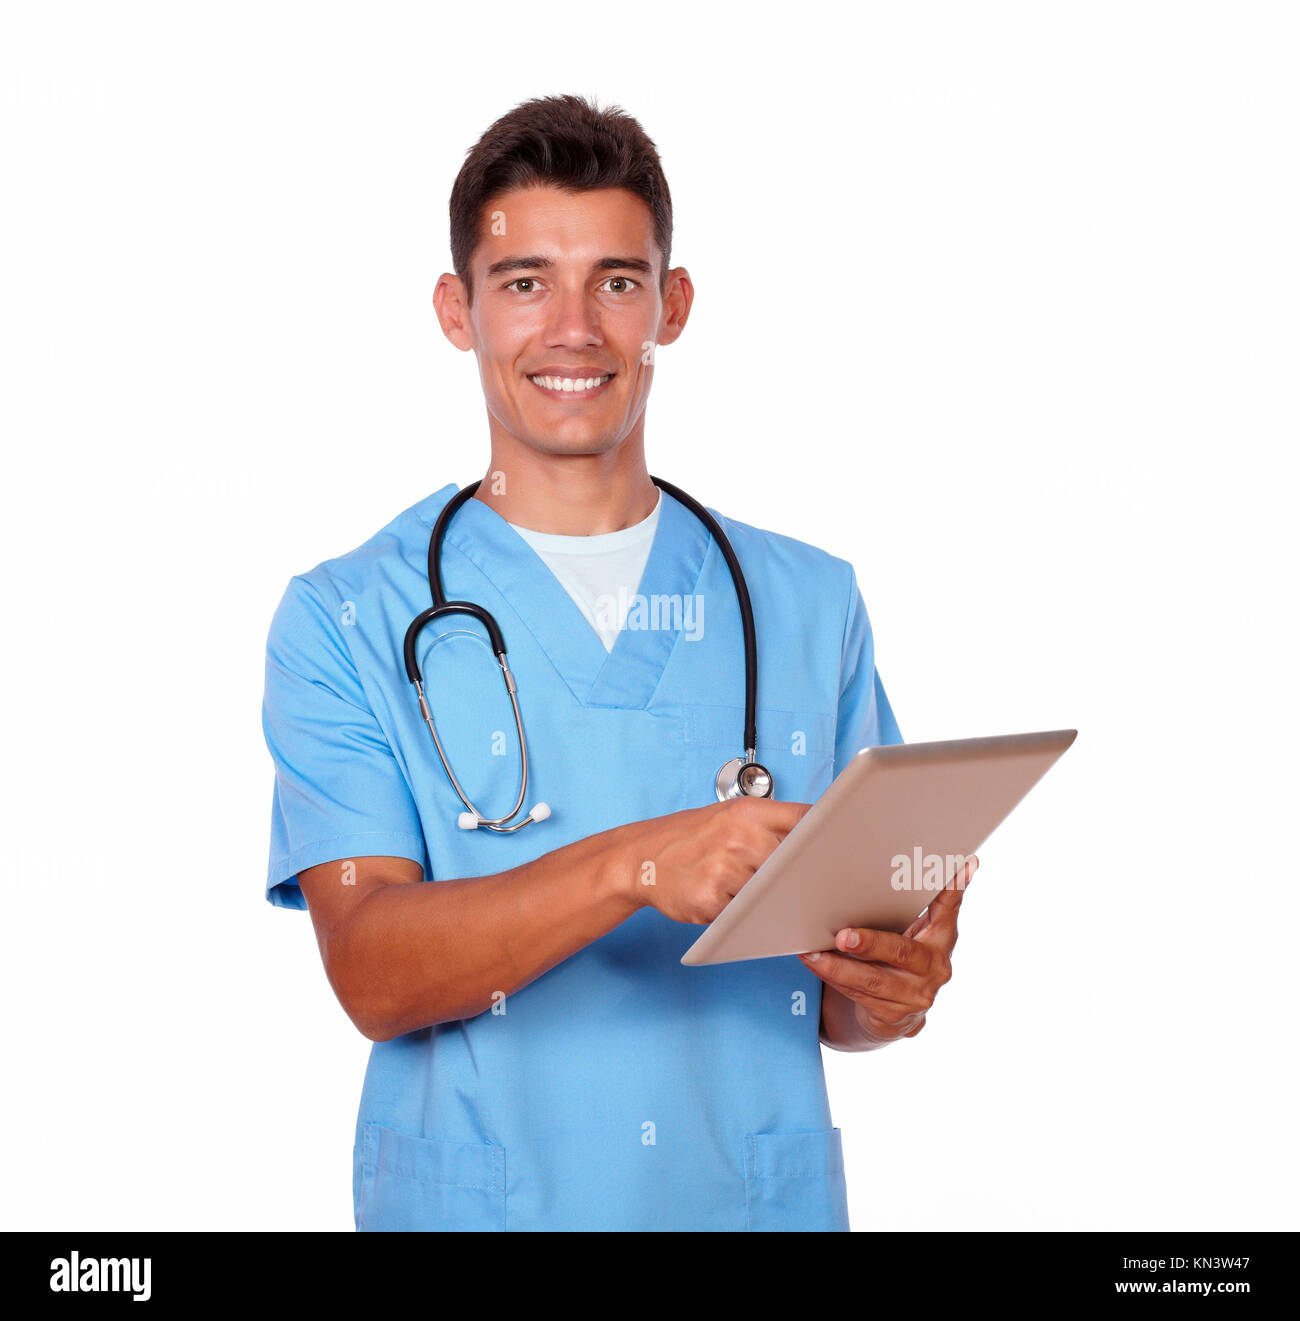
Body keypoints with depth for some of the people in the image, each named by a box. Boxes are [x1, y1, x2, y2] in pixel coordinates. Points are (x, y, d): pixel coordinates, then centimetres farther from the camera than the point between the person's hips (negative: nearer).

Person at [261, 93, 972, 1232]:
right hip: (475, 1204, -3)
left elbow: (838, 985, 9)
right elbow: (372, 974, -13)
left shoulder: (812, 605, 6)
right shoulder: (346, 623, -2)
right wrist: (631, 866, -27)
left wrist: (889, 994, -14)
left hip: (762, 1196, 3)